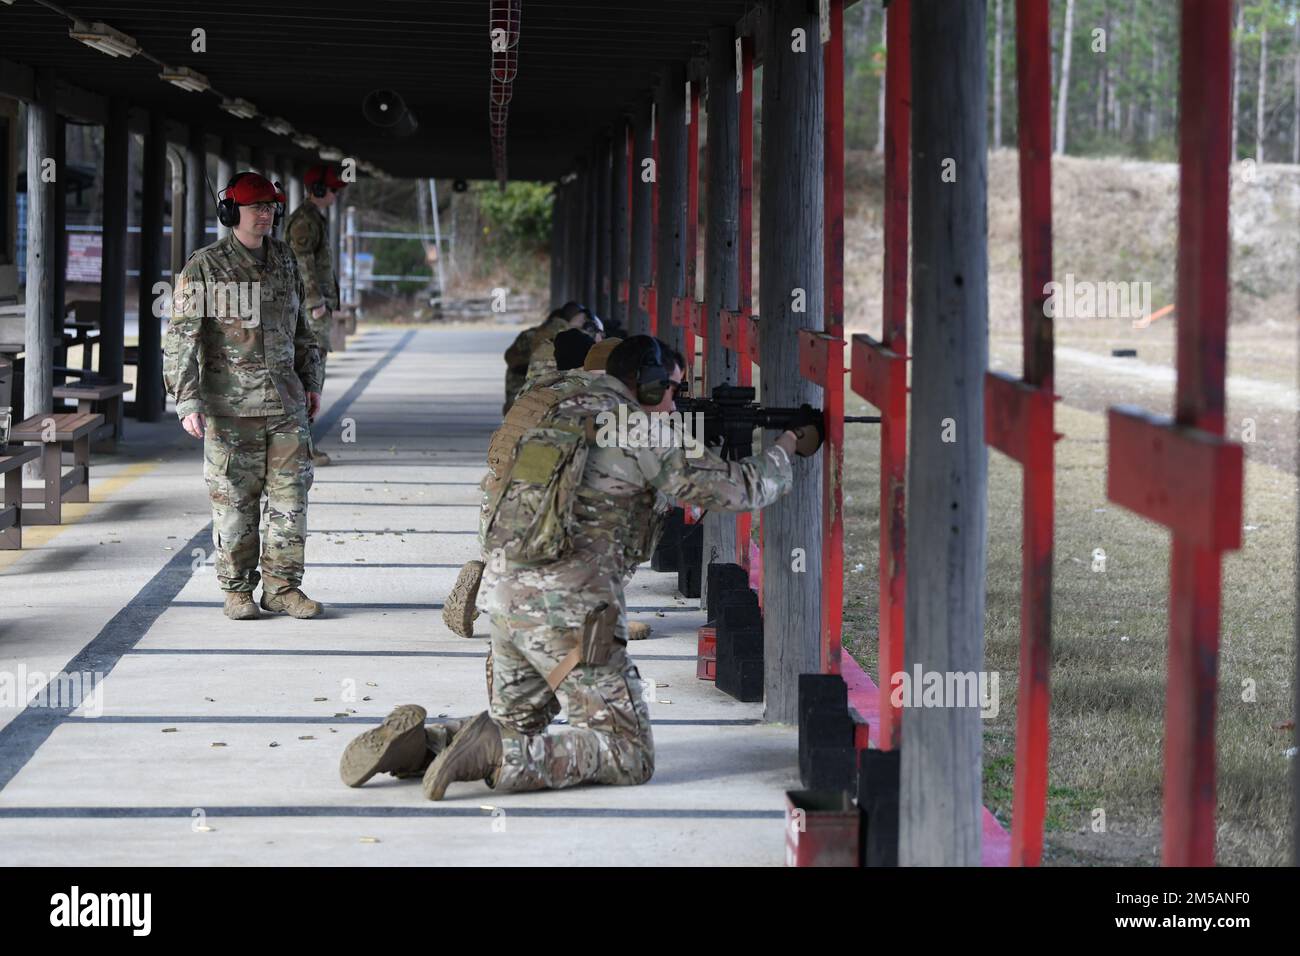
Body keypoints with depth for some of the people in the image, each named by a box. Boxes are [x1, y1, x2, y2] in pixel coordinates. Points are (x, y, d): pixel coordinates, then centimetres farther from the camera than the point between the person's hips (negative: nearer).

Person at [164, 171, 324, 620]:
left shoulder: (284, 259, 10)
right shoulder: (204, 267, -6)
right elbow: (182, 337, -9)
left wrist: (311, 382, 17)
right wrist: (187, 401, -17)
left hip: (285, 401, 5)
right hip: (231, 406, -4)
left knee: (291, 495, 3)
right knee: (235, 500, 1)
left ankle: (281, 586, 12)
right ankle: (237, 590, 11)